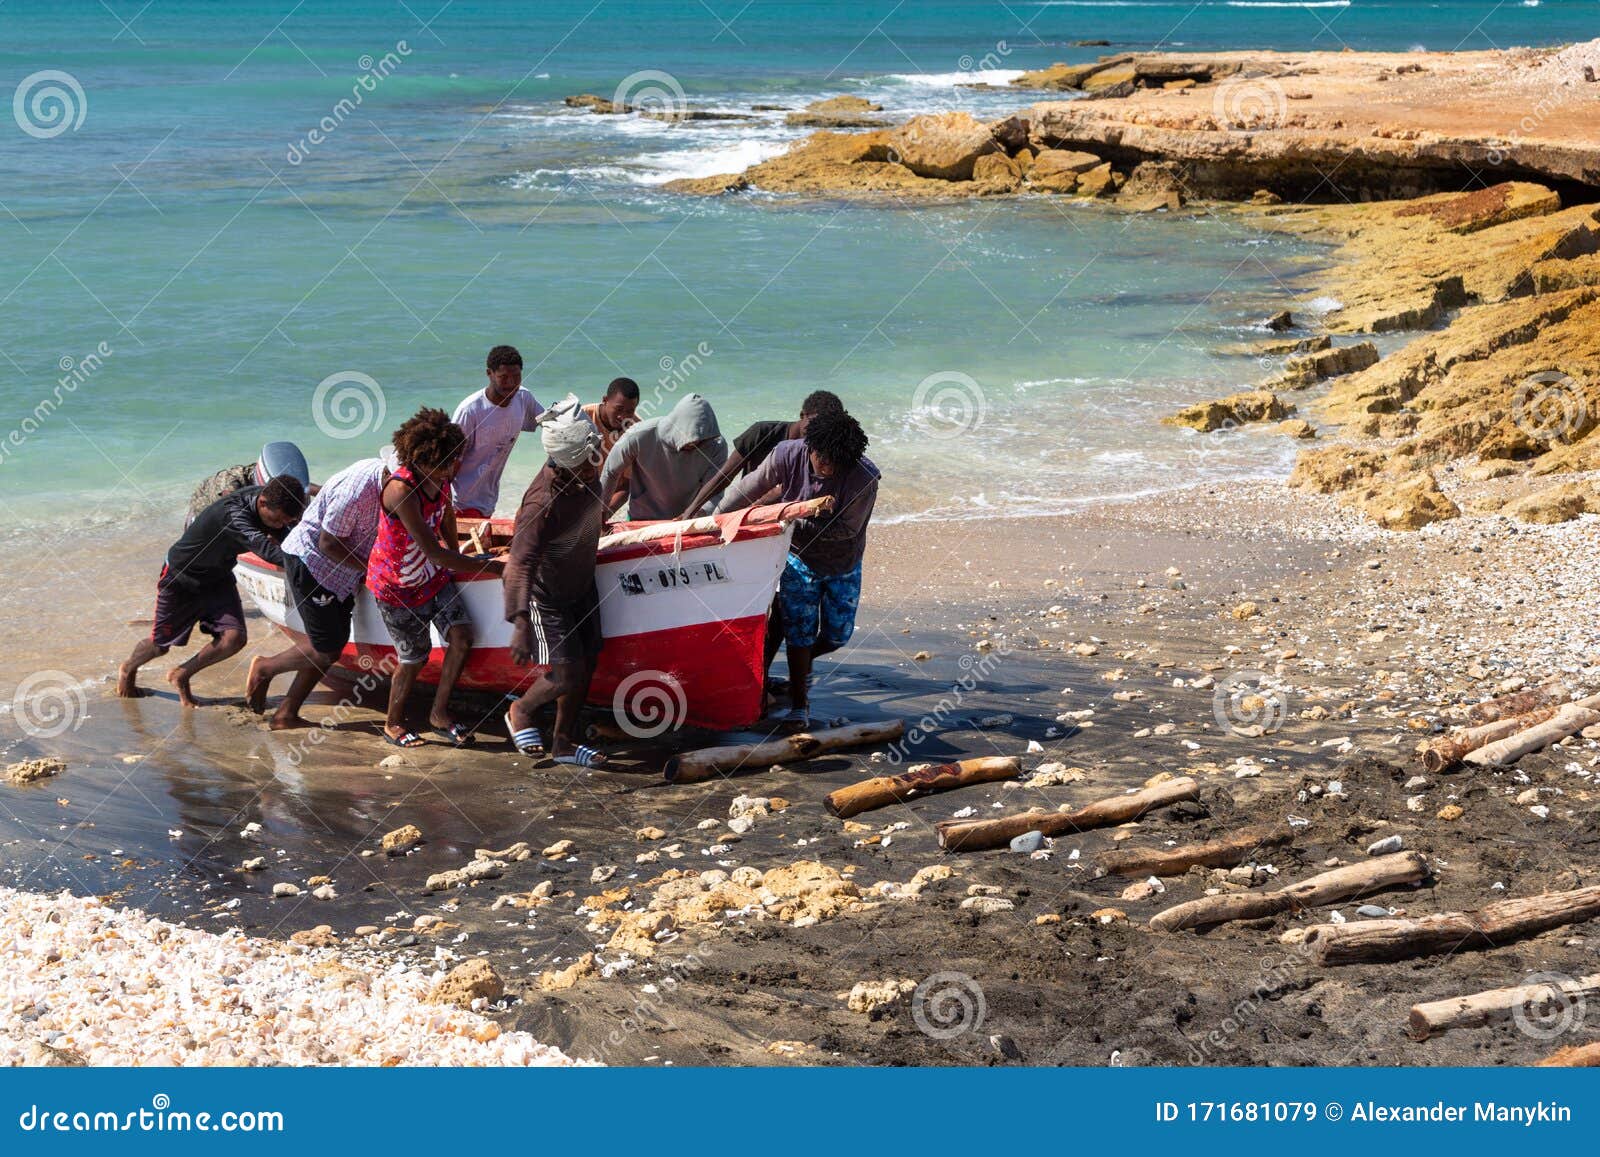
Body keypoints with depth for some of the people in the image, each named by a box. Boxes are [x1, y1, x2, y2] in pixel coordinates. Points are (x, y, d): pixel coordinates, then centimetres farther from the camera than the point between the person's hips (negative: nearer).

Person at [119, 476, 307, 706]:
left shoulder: (271, 502, -17)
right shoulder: (233, 512, -40)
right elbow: (263, 547, -52)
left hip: (218, 579, 6)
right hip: (181, 577, -6)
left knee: (234, 638, -14)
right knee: (160, 645, 10)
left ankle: (181, 675, 12)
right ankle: (128, 670, 45)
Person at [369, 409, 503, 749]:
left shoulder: (440, 477, -10)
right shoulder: (401, 490, -33)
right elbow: (434, 553, -32)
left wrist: (454, 554, 26)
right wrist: (486, 567, -26)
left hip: (434, 575, 7)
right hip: (397, 587, -7)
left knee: (462, 637, -5)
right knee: (414, 658, 3)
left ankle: (439, 713, 11)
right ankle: (393, 723, 27)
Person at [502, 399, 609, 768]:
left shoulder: (588, 476, -10)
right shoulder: (544, 501, -35)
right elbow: (520, 563, -39)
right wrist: (521, 626, -44)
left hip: (581, 583, 8)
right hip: (546, 596, -8)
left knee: (586, 664, 12)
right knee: (566, 675, -8)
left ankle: (564, 743, 27)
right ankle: (520, 712, 22)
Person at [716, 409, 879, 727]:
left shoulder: (864, 478, -28)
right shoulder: (787, 455, -23)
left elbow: (847, 529, -21)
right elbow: (746, 491, -10)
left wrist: (798, 523, -29)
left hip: (843, 565, 0)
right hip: (799, 558, 0)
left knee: (838, 633, 7)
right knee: (799, 630, -4)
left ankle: (802, 663, 38)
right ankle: (799, 705, 5)